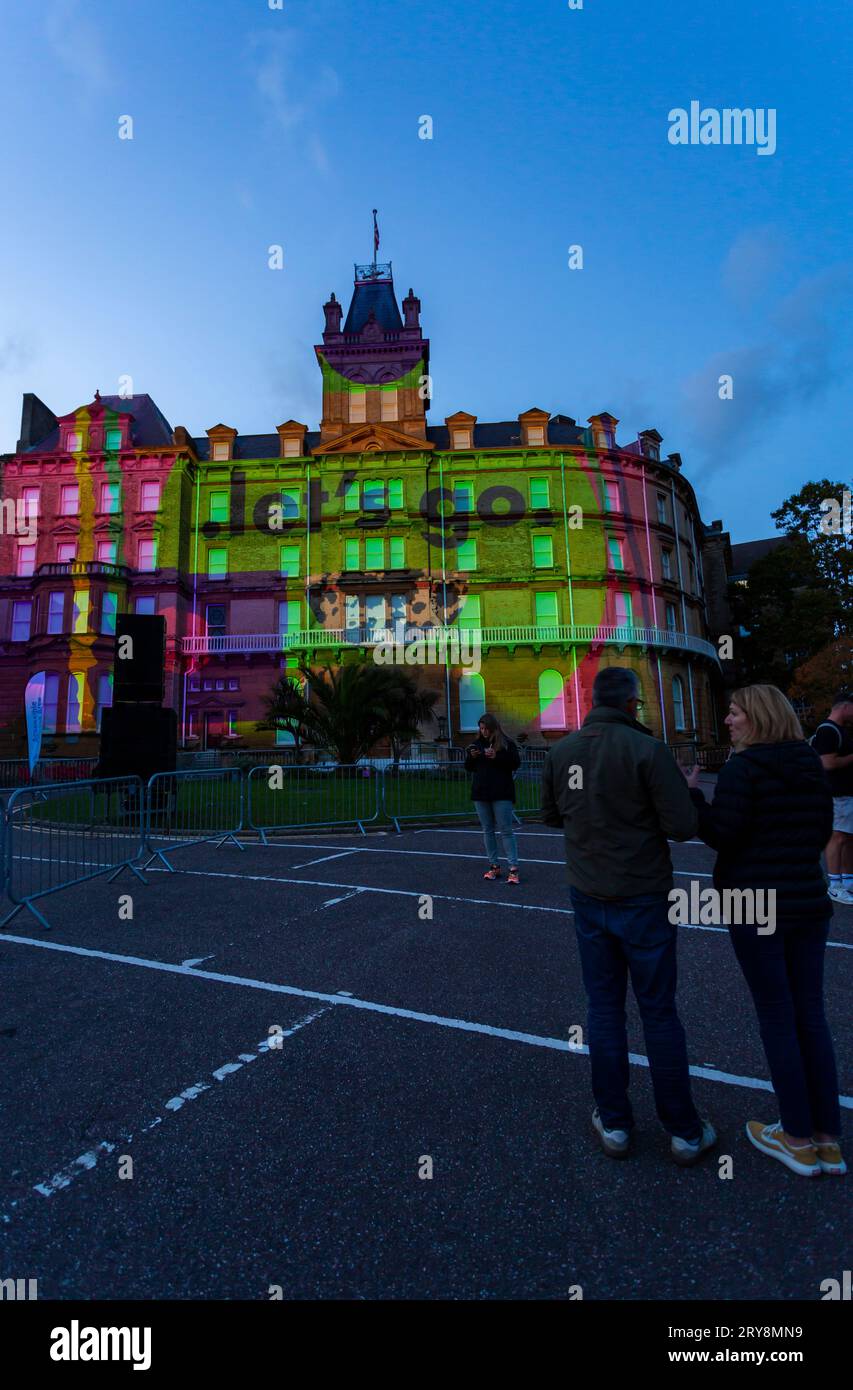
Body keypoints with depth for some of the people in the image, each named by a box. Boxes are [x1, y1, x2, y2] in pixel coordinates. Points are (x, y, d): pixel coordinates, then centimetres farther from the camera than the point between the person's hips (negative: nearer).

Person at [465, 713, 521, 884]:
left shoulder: (507, 743, -2)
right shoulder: (476, 744, 11)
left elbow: (516, 763, -9)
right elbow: (468, 768, 13)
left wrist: (497, 756, -20)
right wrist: (472, 757, -8)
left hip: (501, 793, -5)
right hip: (481, 793, 5)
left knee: (506, 830, -5)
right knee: (487, 830, 9)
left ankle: (513, 868, -3)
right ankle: (494, 866, 17)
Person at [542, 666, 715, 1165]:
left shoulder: (561, 751, -3)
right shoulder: (647, 748, -17)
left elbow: (551, 815, 9)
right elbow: (683, 826, -17)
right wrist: (645, 806, 2)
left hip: (588, 898, 3)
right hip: (643, 898, -3)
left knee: (604, 1007, 16)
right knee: (659, 1011, 12)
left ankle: (614, 1123, 27)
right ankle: (685, 1131, 27)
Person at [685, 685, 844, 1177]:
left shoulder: (742, 768, -15)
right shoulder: (812, 765, 5)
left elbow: (721, 834, -17)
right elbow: (822, 831, 13)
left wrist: (692, 793, -5)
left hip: (756, 906, -6)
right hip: (809, 901, 6)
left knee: (777, 1016, 7)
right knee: (811, 1013, 15)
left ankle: (799, 1140, 20)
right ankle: (828, 1139, 26)